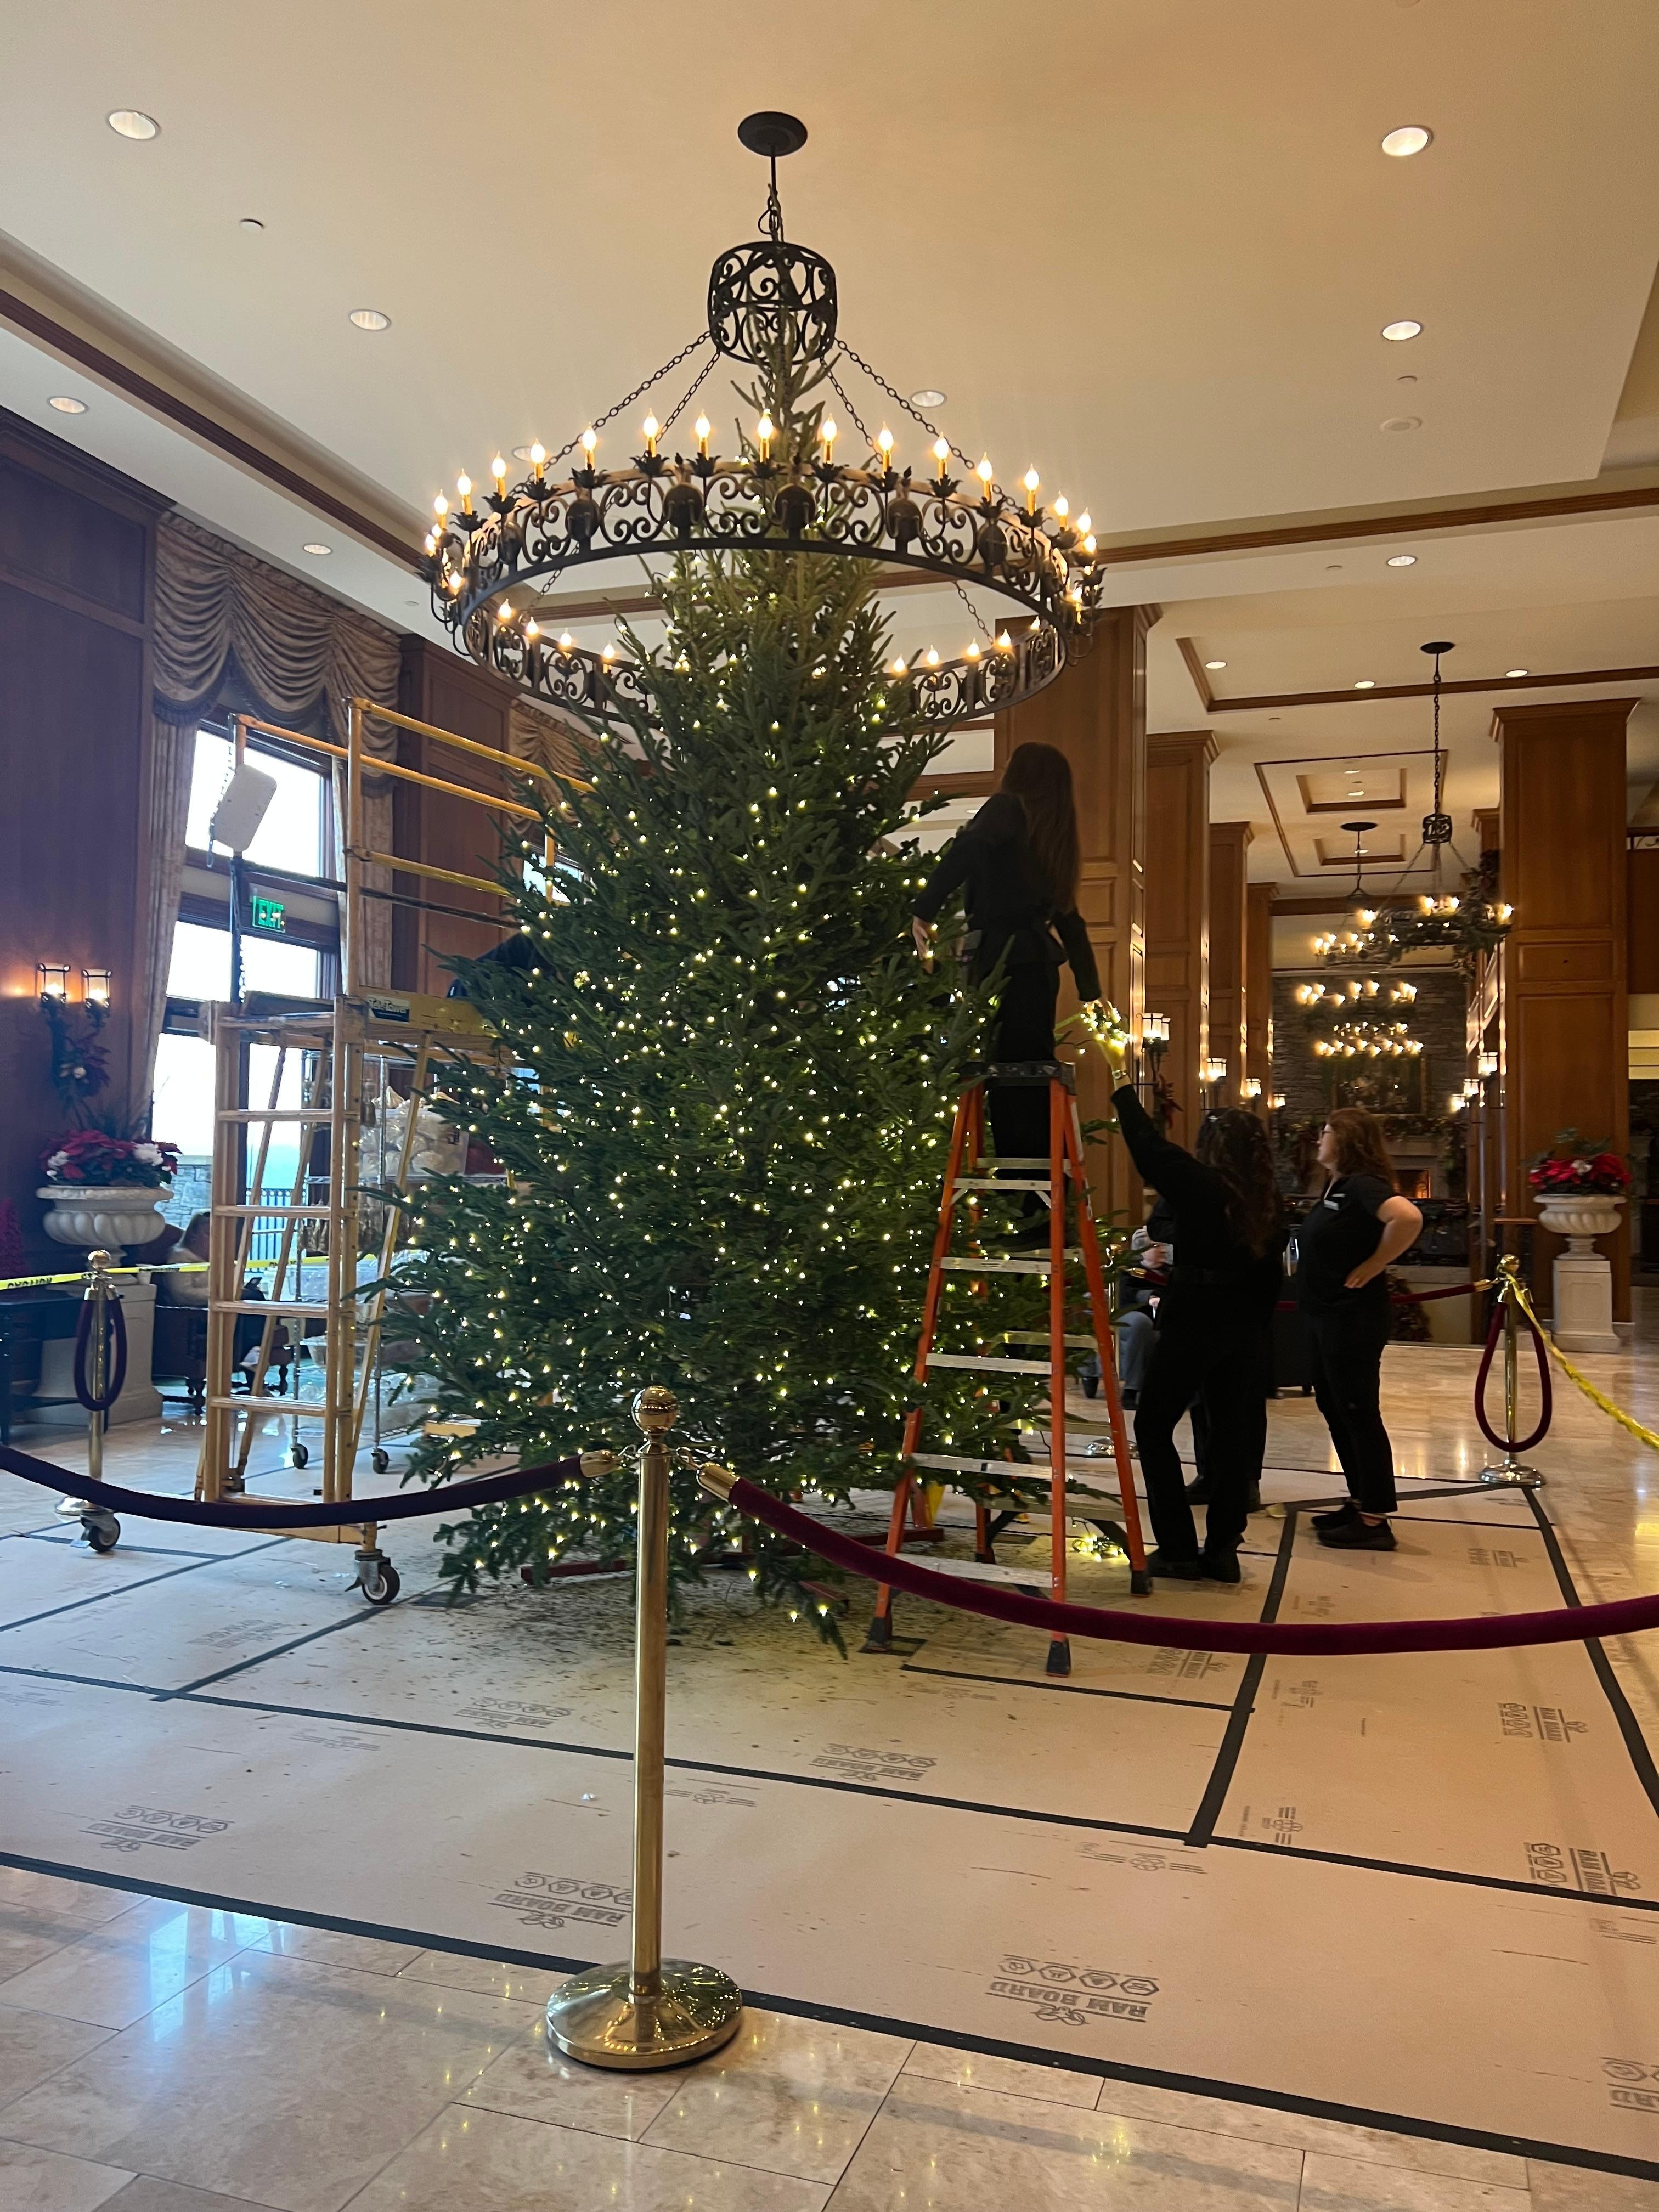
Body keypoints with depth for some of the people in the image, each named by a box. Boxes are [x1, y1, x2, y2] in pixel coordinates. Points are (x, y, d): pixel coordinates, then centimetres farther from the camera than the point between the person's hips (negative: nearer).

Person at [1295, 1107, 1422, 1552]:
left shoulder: (1362, 1186, -17)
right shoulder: (1336, 1186, 12)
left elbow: (1408, 1218, -34)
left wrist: (1370, 1268, -24)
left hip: (1352, 1317, -10)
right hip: (1324, 1314, 10)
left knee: (1358, 1414, -4)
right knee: (1335, 1411, 16)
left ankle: (1374, 1520, 4)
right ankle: (1360, 1503, 26)